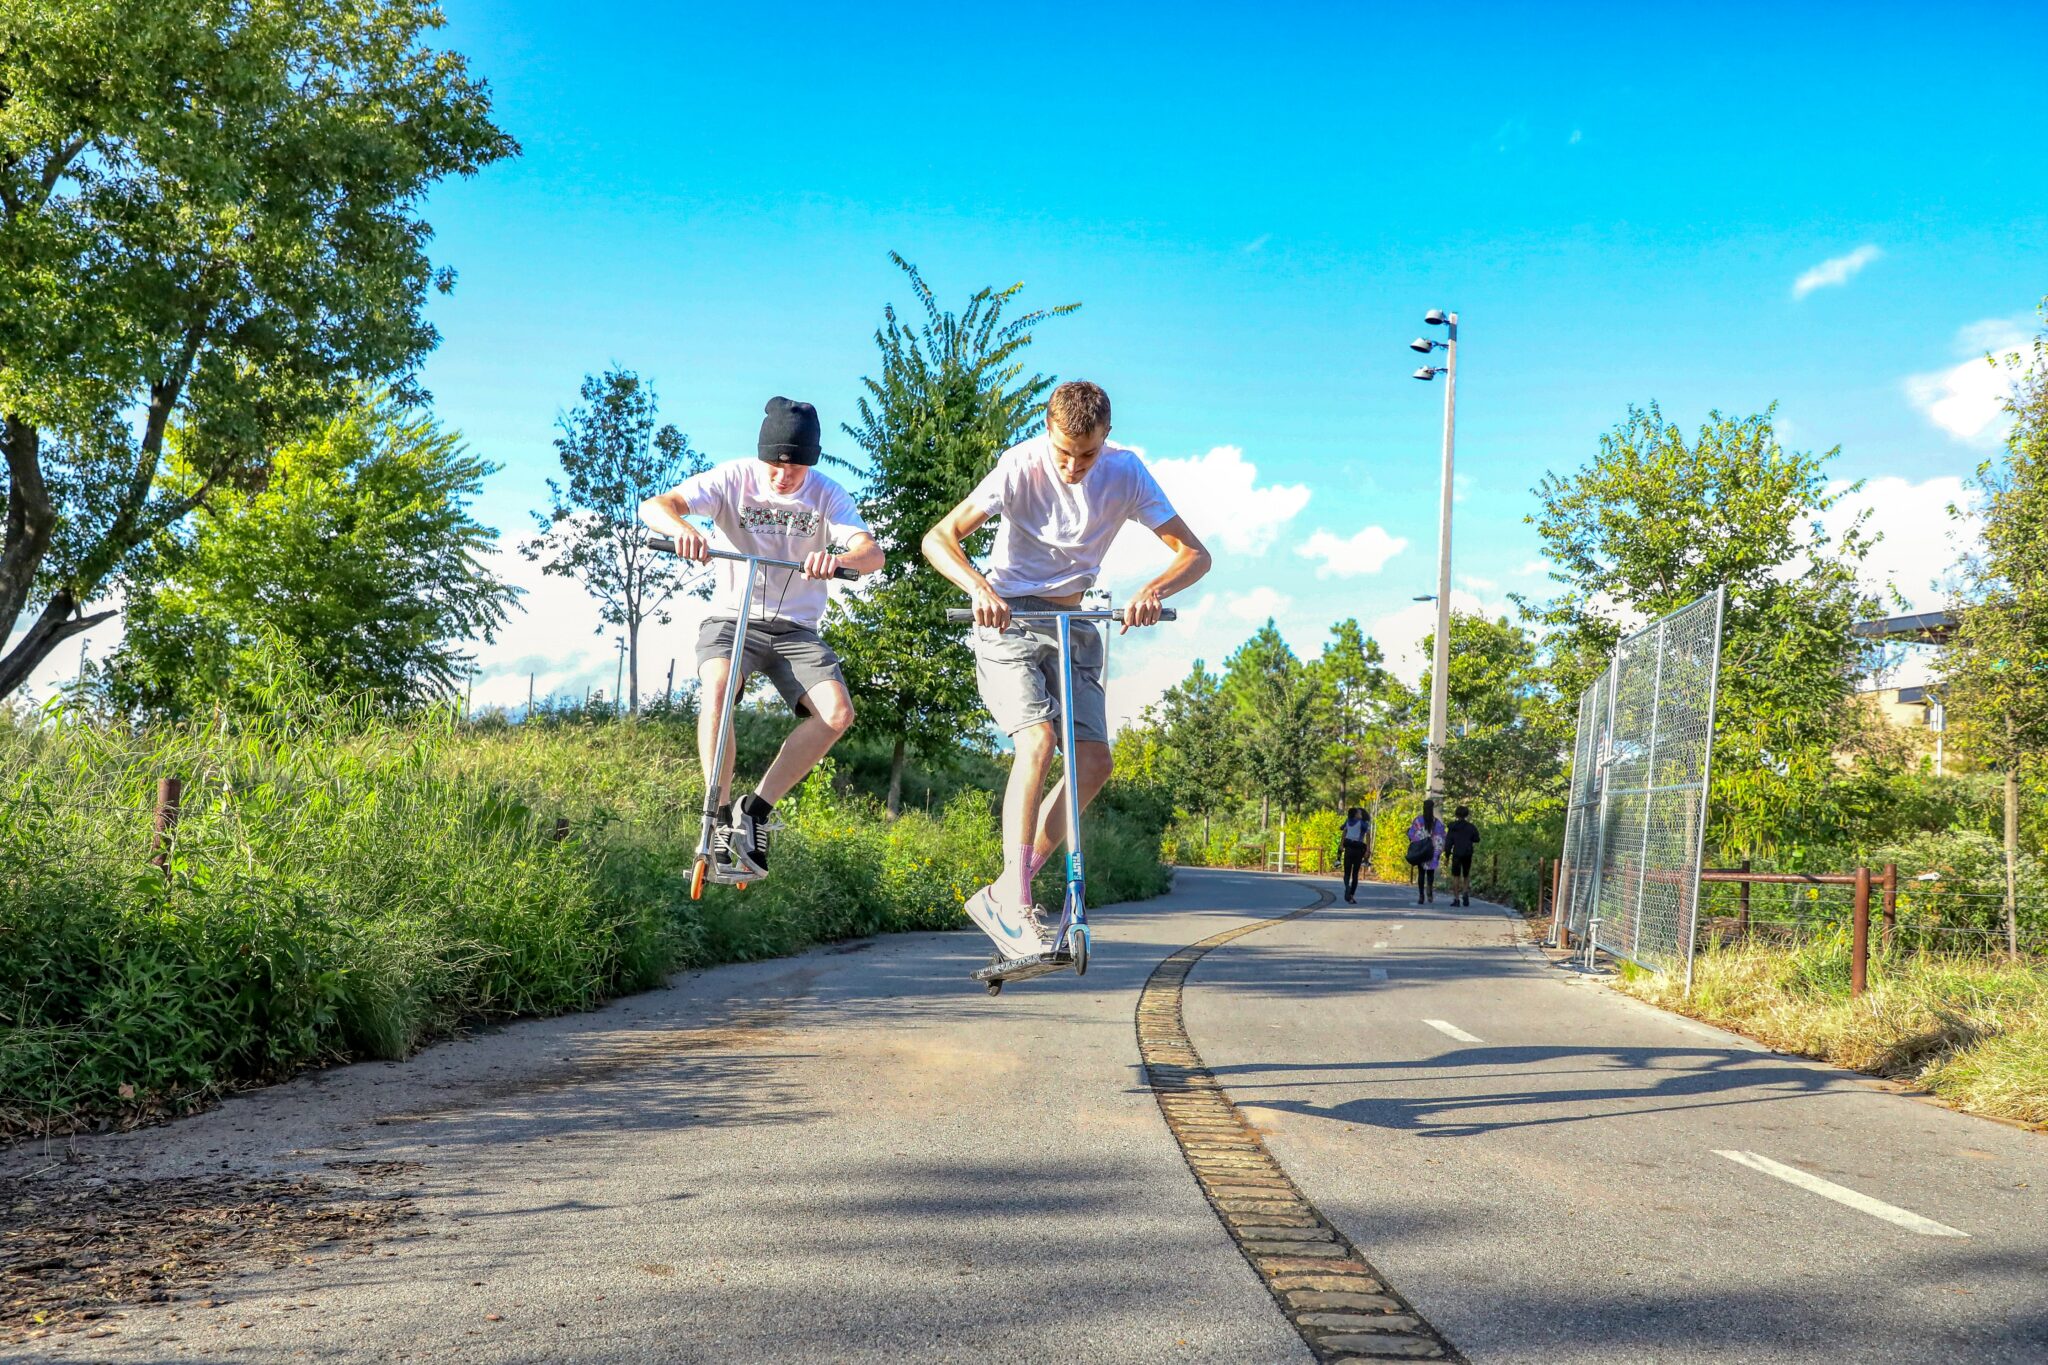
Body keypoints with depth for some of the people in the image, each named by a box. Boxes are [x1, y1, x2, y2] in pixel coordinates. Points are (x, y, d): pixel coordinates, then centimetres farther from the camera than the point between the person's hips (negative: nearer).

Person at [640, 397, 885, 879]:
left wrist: (838, 560, -44)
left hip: (796, 629, 2)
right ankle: (722, 821, -24)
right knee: (716, 690, -34)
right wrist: (681, 528, -44)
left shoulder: (827, 496, -5)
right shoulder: (734, 479, -8)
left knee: (838, 713, -23)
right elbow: (654, 505, -19)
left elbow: (872, 553, -20)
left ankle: (755, 808, -12)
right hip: (732, 618, -2)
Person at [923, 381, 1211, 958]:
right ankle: (1014, 905, -24)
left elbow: (1194, 553, -10)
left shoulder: (1126, 472, -10)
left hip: (1072, 623, 5)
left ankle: (1002, 896, 1)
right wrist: (980, 588, -41)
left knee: (1094, 763, -6)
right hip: (1008, 617, -4)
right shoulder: (1021, 466, -18)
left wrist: (1152, 590, -31)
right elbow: (939, 538, -22)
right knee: (1038, 740, -25)